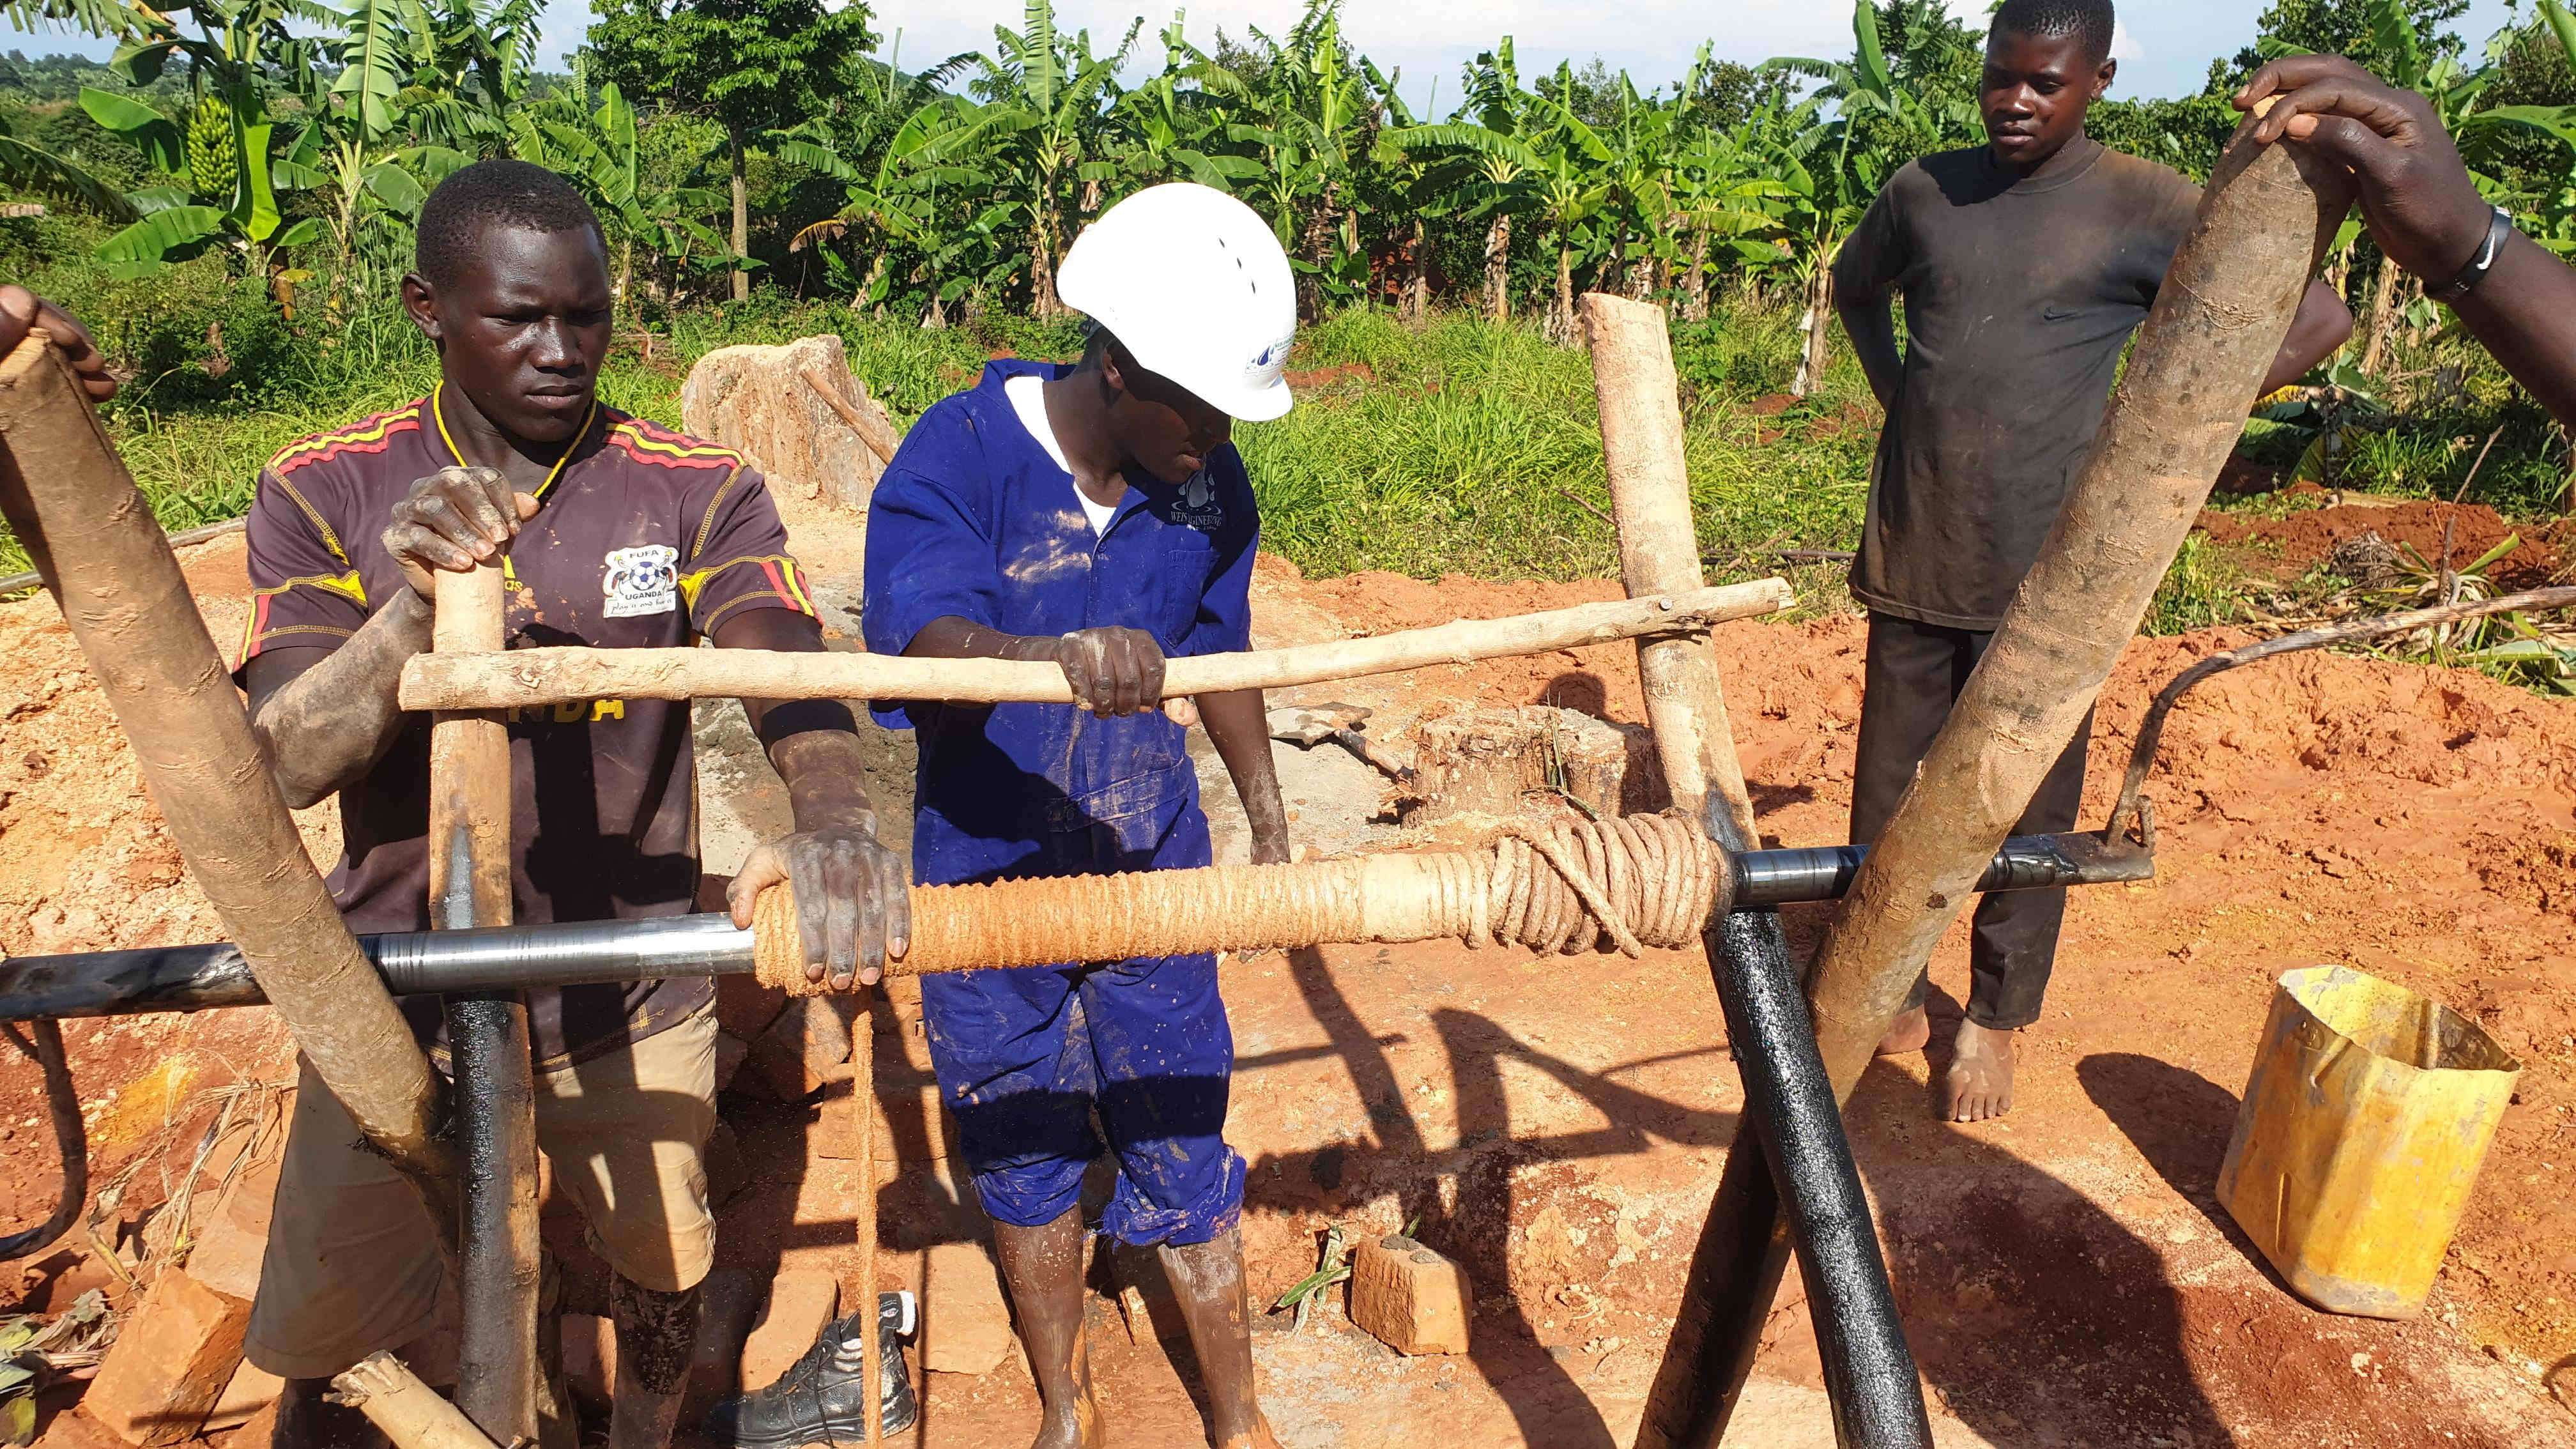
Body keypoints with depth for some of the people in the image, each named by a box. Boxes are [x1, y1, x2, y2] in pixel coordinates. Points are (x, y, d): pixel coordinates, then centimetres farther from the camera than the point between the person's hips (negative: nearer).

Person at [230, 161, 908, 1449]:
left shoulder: (697, 493, -8)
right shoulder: (322, 495, -6)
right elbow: (282, 767, -14)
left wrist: (834, 815, -47)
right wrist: (415, 606, -33)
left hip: (632, 1000, 1)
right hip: (400, 1004, 0)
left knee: (661, 1284, 20)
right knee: (333, 1343, 10)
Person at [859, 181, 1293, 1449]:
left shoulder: (1209, 484, -6)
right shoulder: (955, 462, -19)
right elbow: (926, 643, -35)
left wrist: (1269, 820, 18)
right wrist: (1057, 659, -57)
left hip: (1152, 873, 2)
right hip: (989, 884, -1)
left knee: (1184, 1151, 9)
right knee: (1025, 1158, 15)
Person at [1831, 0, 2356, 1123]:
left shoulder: (2145, 207, -5)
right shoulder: (1923, 190, 6)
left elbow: (2316, 320, -3)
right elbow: (1854, 286, 27)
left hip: (2042, 573, -3)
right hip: (1914, 555, 4)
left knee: (2026, 811, 5)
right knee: (1886, 790, 10)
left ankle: (1994, 1021, 21)